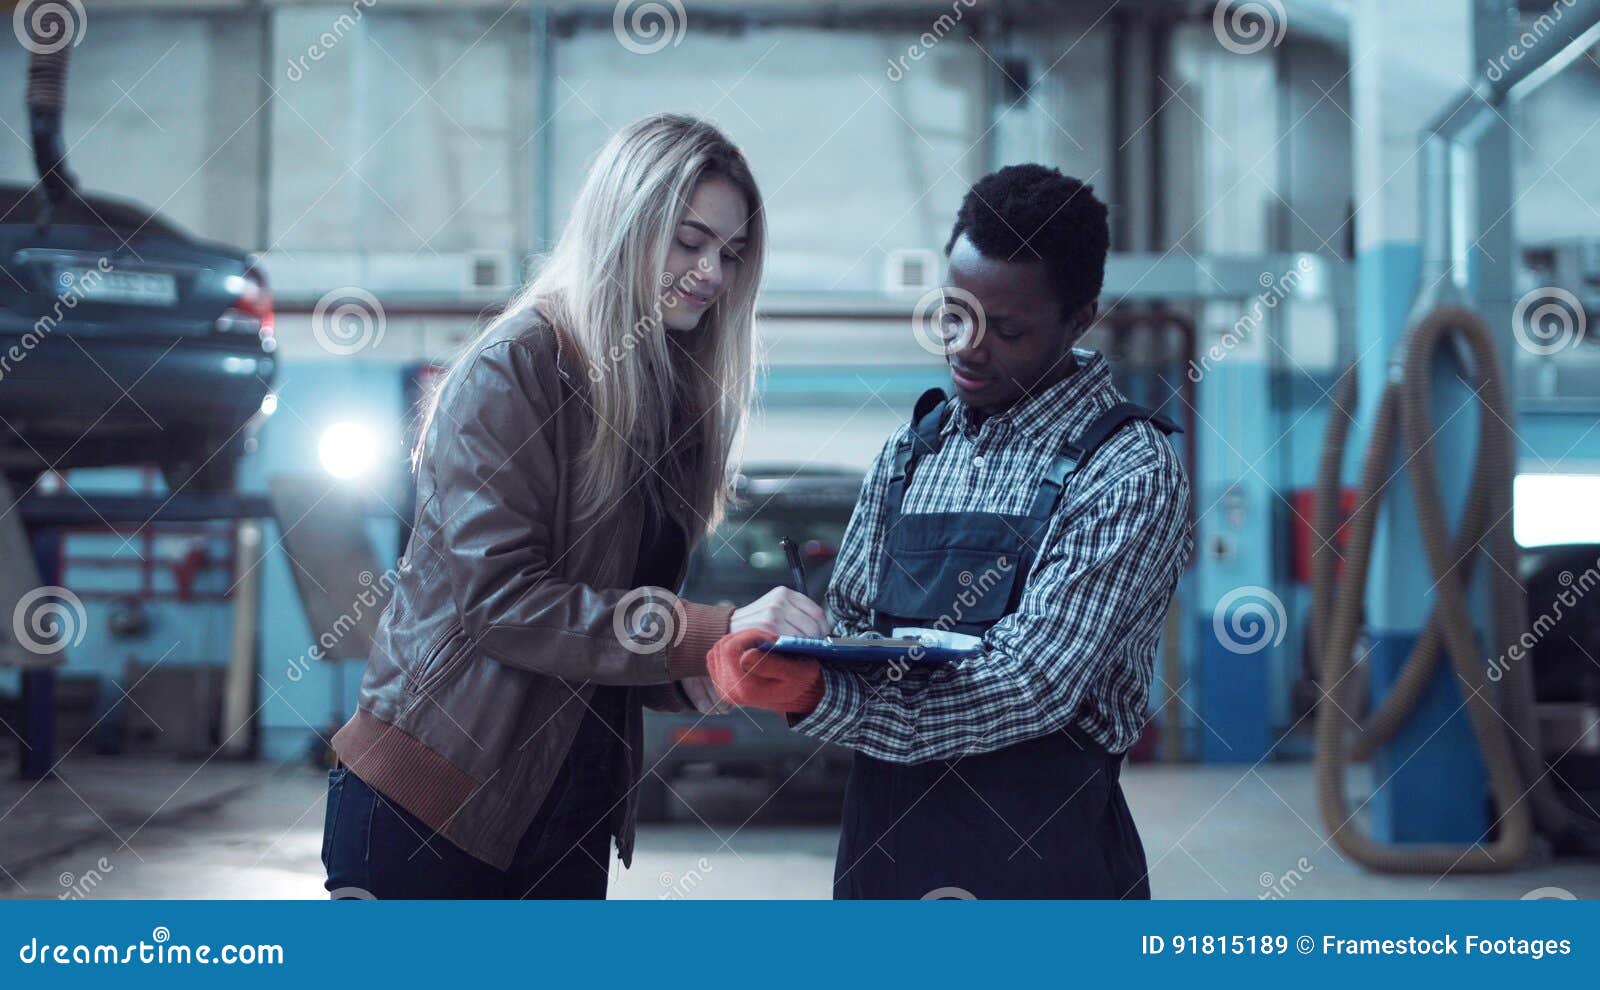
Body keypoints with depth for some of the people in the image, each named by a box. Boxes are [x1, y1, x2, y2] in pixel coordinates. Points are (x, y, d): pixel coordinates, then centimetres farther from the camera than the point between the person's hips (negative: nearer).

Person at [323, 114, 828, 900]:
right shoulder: (512, 369, -11)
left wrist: (695, 679, -10)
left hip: (570, 801, 7)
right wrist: (710, 631, -24)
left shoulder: (680, 395, 10)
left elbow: (638, 606, 12)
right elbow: (497, 597, -20)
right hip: (431, 798, -7)